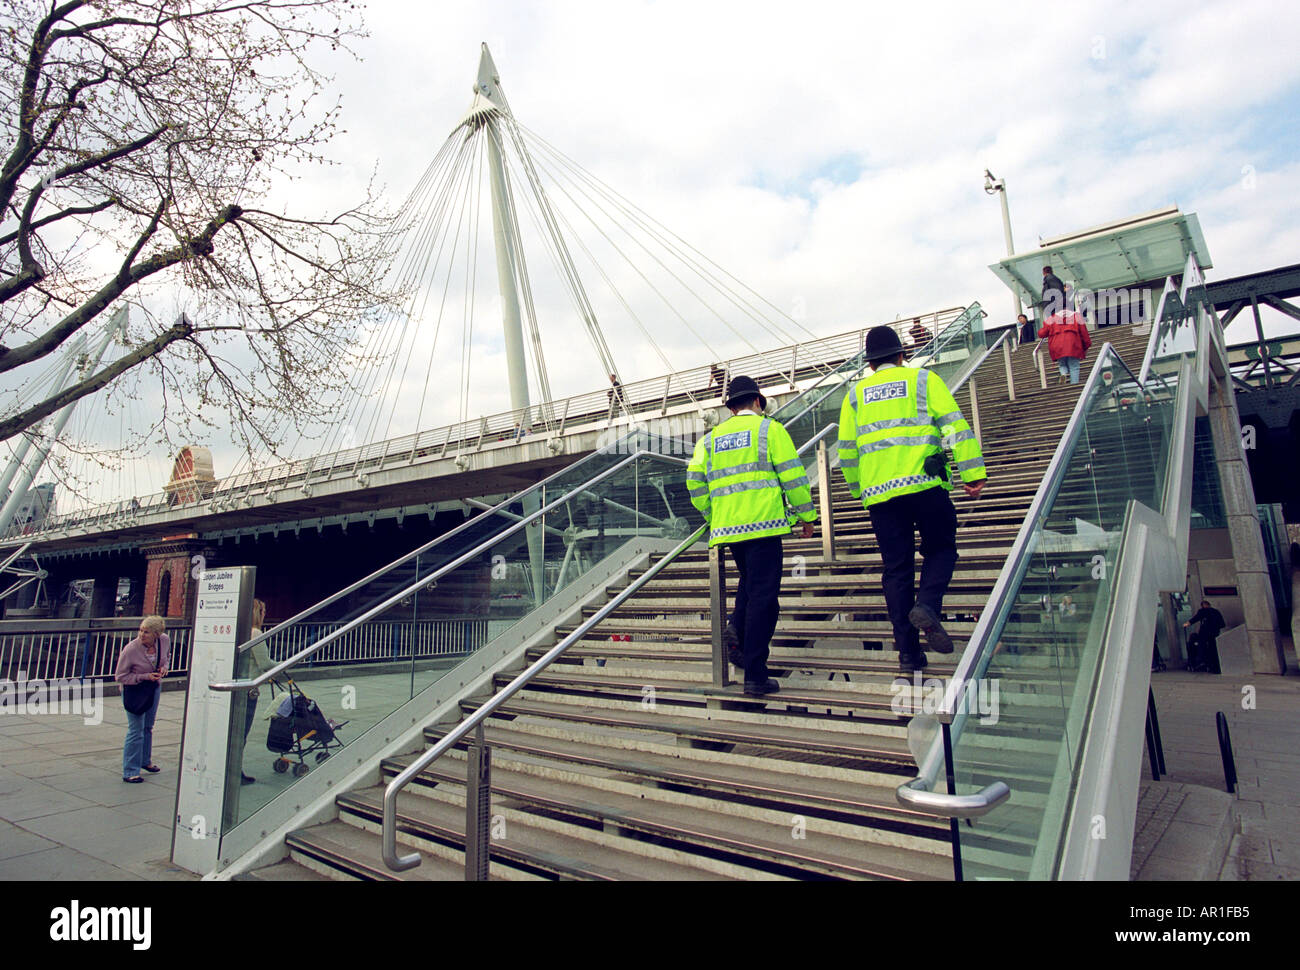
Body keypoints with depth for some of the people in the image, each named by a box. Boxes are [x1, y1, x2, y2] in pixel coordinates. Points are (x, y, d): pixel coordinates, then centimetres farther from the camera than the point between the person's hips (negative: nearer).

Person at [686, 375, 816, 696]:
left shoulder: (711, 438, 15)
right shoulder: (769, 428, 4)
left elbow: (695, 481, 7)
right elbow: (792, 475, -2)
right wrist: (807, 516, 7)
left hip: (727, 527, 5)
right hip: (763, 523, -5)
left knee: (749, 582, 26)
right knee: (763, 597, -3)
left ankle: (738, 635, 5)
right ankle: (755, 675, -4)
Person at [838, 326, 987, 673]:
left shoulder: (855, 395, 17)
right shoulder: (923, 379, 9)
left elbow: (846, 451, 17)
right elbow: (954, 426, -1)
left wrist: (859, 489, 27)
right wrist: (973, 472, -3)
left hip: (879, 493, 3)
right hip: (924, 483, -2)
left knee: (896, 567, 7)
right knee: (941, 548, 16)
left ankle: (908, 652, 8)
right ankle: (927, 606, -11)